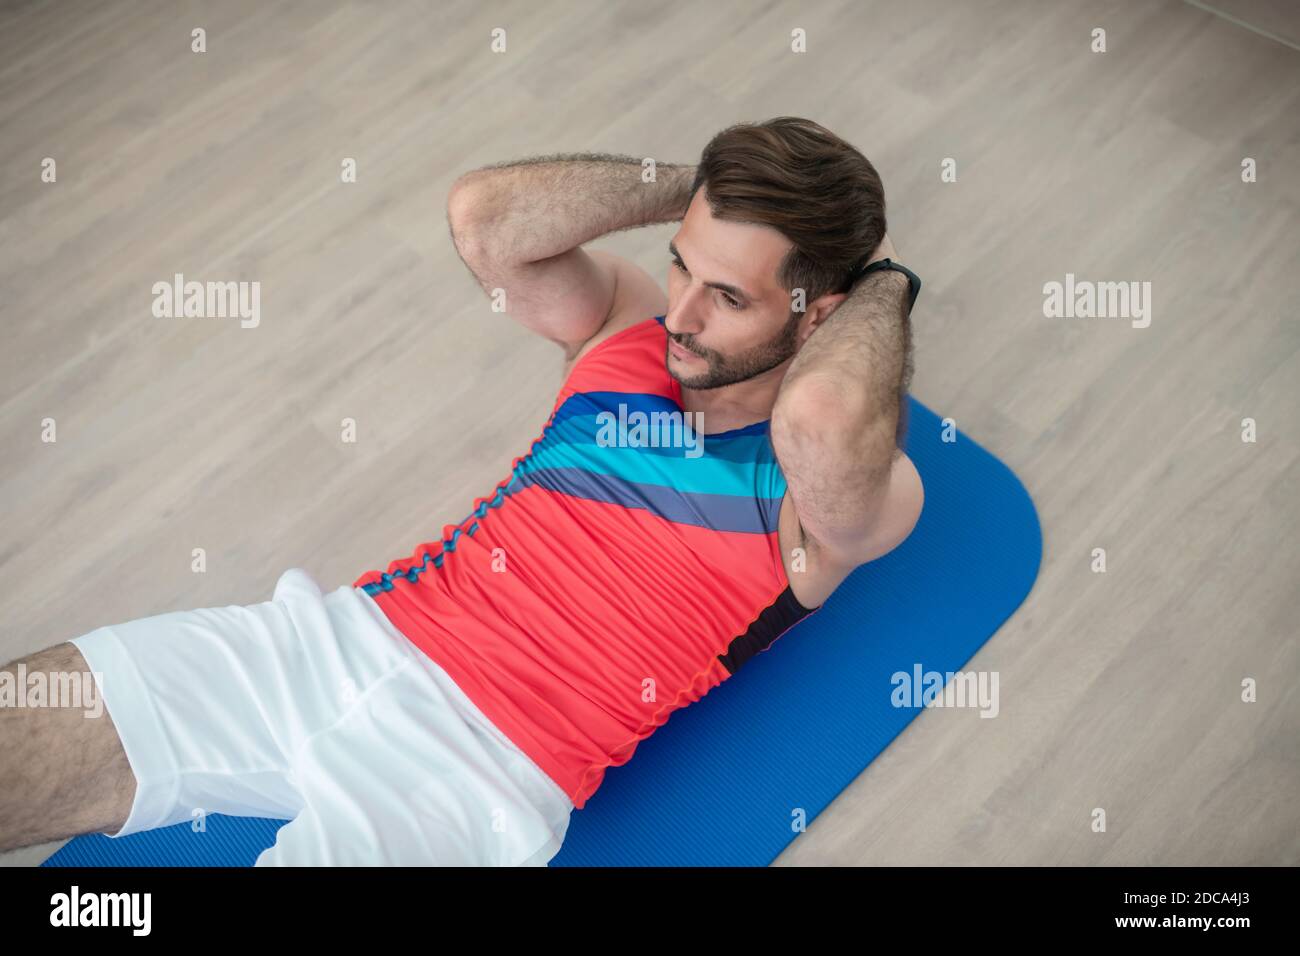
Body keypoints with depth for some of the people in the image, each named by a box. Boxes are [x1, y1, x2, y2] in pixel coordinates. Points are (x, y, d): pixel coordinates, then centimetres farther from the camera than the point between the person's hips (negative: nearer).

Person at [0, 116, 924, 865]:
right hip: (340, 634, 6)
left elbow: (822, 416, -31)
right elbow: (483, 215, -7)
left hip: (476, 776, -5)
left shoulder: (851, 497, -7)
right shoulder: (626, 322, 8)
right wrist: (691, 182, -1)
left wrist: (884, 274, -10)